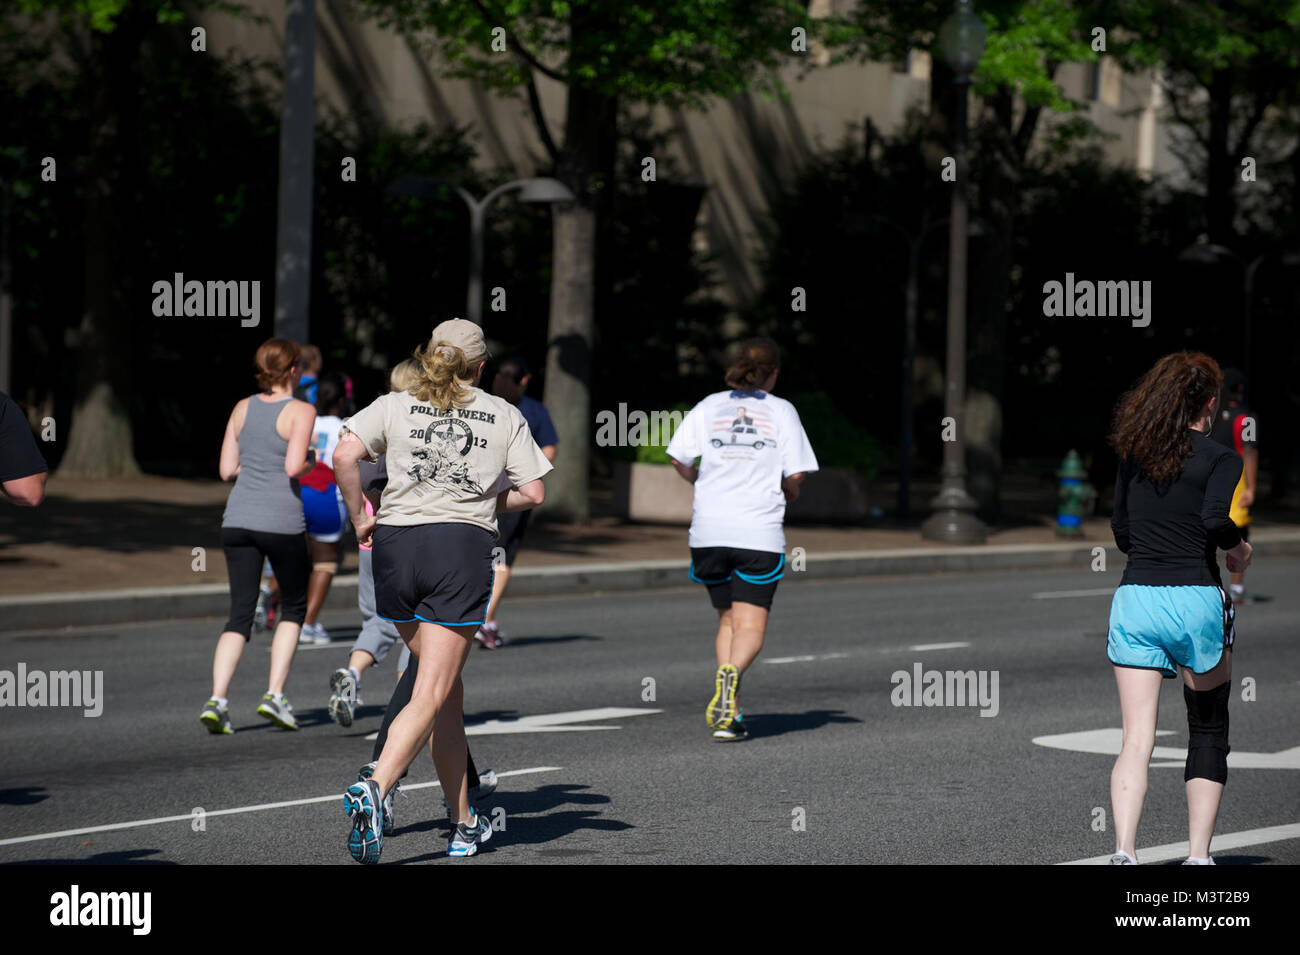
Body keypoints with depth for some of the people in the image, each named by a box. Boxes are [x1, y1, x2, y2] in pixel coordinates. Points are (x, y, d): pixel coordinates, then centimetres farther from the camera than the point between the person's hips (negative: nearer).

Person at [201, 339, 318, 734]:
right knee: (294, 607, 16)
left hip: (238, 519, 4)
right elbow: (294, 467, -17)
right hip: (281, 521, -4)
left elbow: (227, 469, 11)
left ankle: (217, 700, -12)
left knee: (240, 614, 5)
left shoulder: (243, 408, 10)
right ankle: (275, 695, 7)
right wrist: (311, 462, 4)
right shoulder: (300, 411, -6)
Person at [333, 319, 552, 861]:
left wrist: (359, 518, 5)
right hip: (464, 546, -3)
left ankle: (464, 824, 20)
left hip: (396, 543, 3)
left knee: (448, 692, 16)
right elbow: (533, 492, 5)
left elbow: (344, 455, -6)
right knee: (431, 697, -7)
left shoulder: (395, 406, 10)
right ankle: (373, 790, -32)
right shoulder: (505, 416, 11)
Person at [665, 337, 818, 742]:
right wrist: (788, 493, 20)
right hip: (760, 532, -3)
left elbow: (679, 458, 2)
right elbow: (795, 475, -3)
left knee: (728, 620, 16)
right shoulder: (781, 411, 2)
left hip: (709, 530, 3)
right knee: (750, 626, -3)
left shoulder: (709, 406, 7)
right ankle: (730, 675, -36)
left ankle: (728, 716, 7)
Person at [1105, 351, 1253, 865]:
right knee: (1208, 734, 15)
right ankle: (1198, 854, 12)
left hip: (1134, 597, 3)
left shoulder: (1133, 454, 11)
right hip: (1195, 599, -3)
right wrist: (1240, 548, 1)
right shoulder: (1220, 457, -3)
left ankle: (1123, 852, -20)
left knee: (1136, 740, -2)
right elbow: (1215, 517, -19)